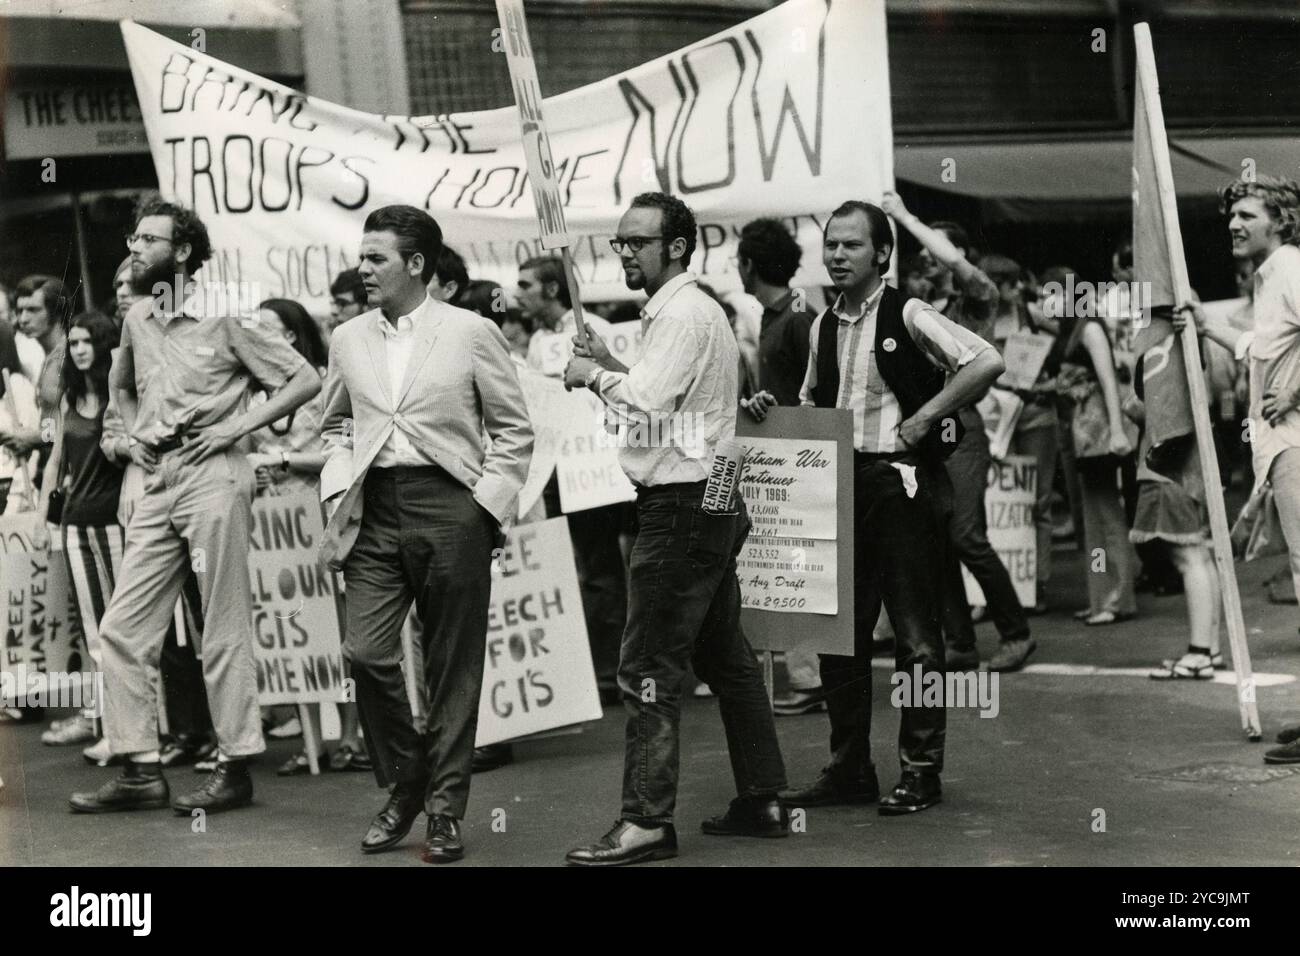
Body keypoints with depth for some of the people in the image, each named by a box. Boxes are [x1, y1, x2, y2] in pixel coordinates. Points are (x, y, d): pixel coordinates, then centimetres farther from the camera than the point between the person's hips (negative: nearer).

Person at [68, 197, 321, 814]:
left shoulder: (223, 319, -6)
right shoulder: (136, 320, 13)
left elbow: (305, 379, -6)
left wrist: (237, 425, -12)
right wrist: (133, 433, 14)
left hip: (212, 477, -7)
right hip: (159, 483, 7)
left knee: (224, 631, -2)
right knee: (121, 629, 2)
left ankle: (236, 768, 5)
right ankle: (140, 772, 7)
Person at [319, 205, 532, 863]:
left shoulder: (472, 333, 0)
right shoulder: (348, 340, 12)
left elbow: (513, 431, 3)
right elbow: (335, 425, 25)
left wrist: (486, 505, -5)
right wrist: (338, 488, 8)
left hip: (449, 507, -3)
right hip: (375, 512, 3)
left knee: (453, 669, 1)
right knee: (365, 653, -8)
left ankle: (446, 808, 12)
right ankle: (403, 783, 14)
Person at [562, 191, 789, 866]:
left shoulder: (681, 314, -14)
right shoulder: (692, 310, 19)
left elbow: (649, 403, -23)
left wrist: (596, 375, -8)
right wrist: (614, 368, 8)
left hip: (682, 507, -11)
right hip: (714, 504, 11)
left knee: (649, 665, -10)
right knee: (723, 657, 15)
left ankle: (646, 822, -9)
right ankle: (761, 801, 22)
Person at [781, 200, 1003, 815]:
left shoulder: (907, 317, -8)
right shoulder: (823, 328, 11)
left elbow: (986, 362, -18)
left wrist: (924, 418, -15)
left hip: (901, 481, -7)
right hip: (840, 483, 7)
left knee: (915, 632, 0)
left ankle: (922, 771, 7)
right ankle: (849, 769, 17)